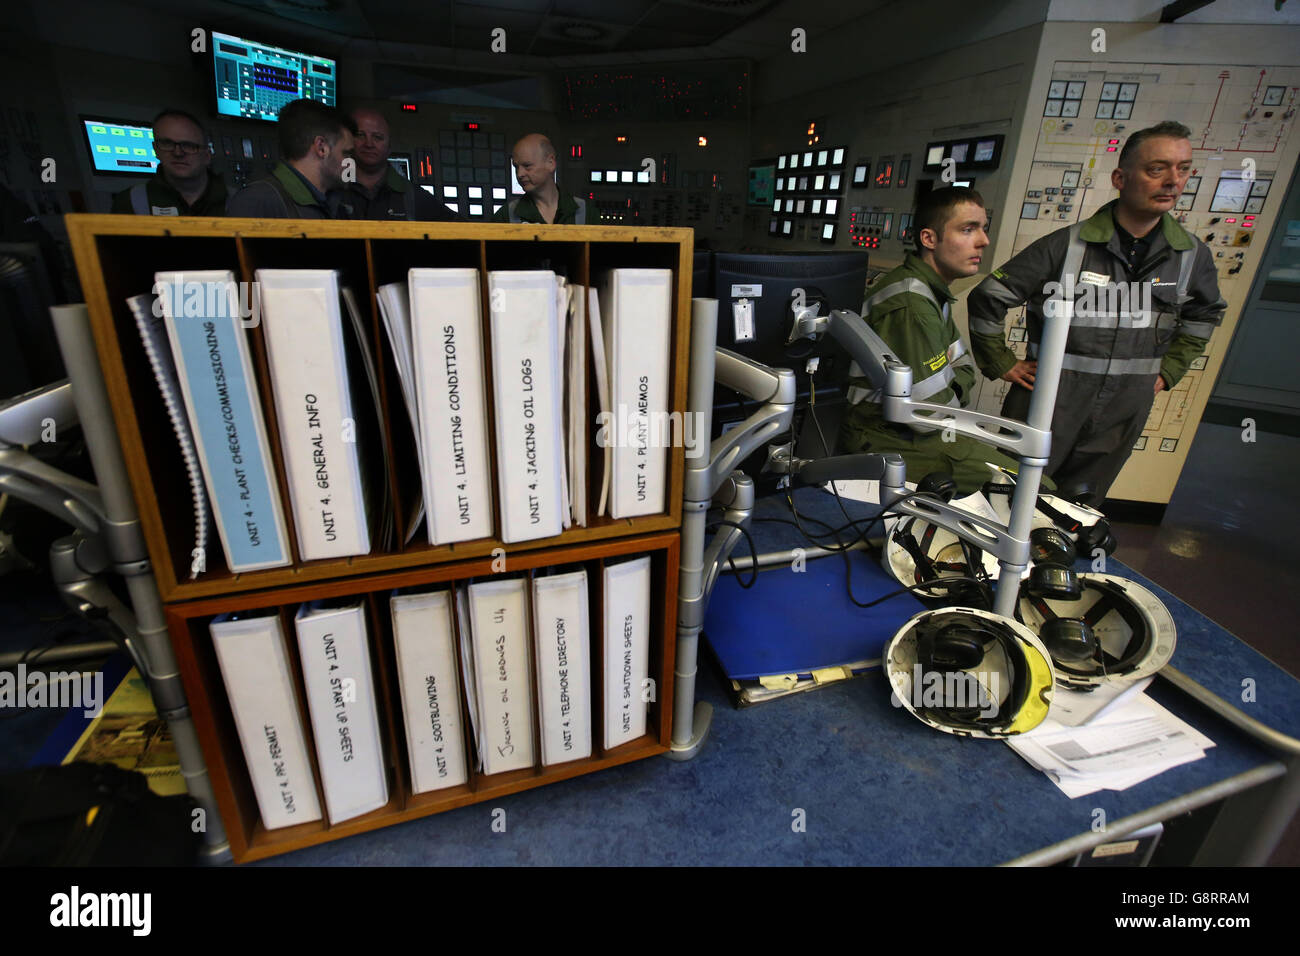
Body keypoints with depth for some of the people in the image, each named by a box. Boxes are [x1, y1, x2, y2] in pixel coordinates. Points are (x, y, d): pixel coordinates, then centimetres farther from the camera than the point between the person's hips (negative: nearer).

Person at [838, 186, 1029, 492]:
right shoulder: (910, 306, -24)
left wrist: (952, 394, -3)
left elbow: (963, 368, 19)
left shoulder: (930, 291, 11)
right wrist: (954, 402, -2)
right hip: (888, 441, -11)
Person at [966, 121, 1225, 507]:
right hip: (1048, 405, -4)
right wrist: (1002, 364, -6)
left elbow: (1204, 314, 24)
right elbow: (986, 299, -8)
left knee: (1081, 506, 16)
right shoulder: (1065, 245, -12)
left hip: (1123, 414, 5)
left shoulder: (1193, 255, 4)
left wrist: (1168, 371, 15)